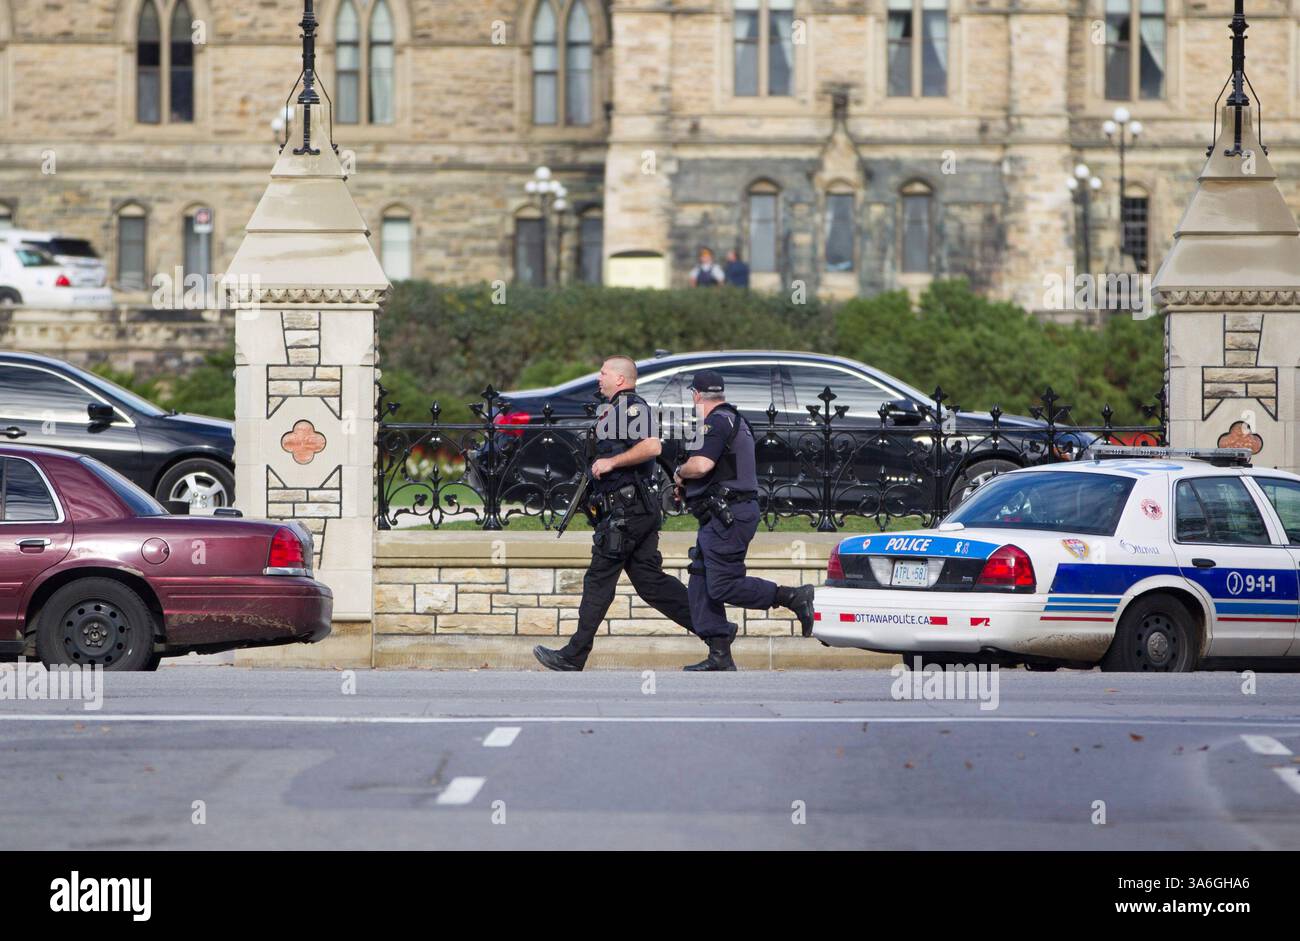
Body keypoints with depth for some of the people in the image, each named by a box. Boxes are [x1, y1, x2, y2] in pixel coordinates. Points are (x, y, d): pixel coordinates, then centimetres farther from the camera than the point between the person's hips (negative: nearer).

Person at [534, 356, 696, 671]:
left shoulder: (631, 406, -11)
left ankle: (573, 656, -1)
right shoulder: (618, 408, 22)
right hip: (642, 510, 10)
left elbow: (652, 446, -26)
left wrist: (611, 462, -19)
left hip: (627, 509, -10)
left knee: (599, 580, -5)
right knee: (650, 580, 8)